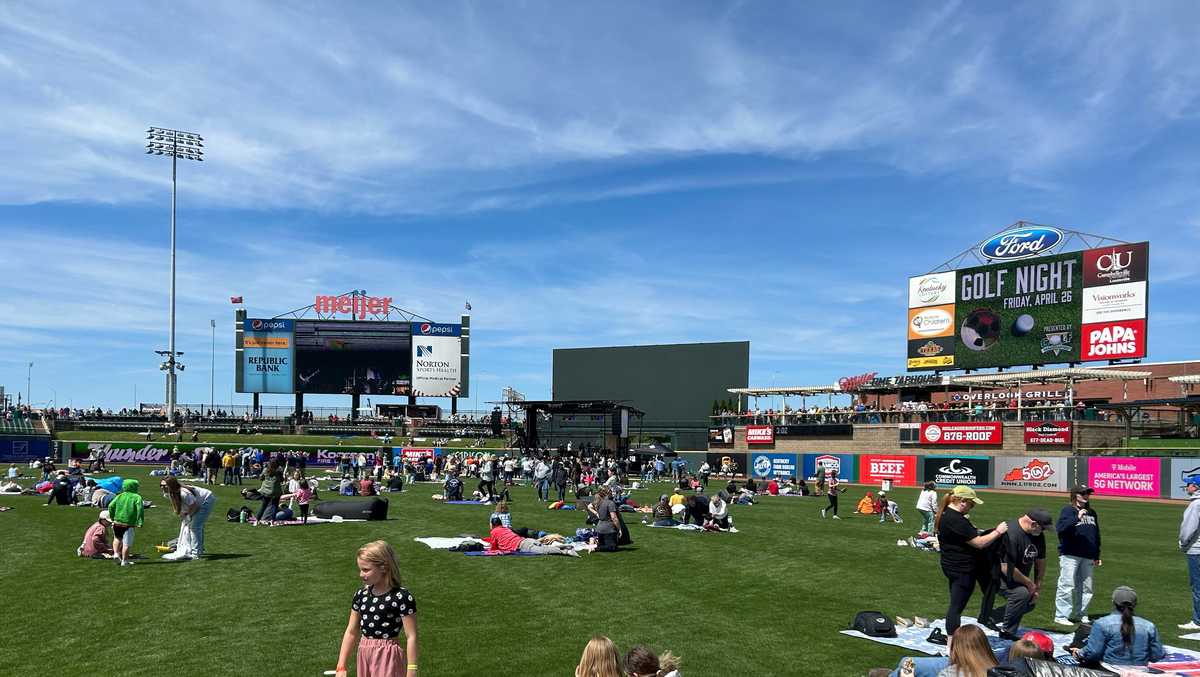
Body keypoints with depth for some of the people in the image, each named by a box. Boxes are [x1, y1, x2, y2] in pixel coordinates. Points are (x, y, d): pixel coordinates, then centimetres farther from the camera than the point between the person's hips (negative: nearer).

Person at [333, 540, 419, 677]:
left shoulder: (401, 597, -16)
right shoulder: (361, 594, 3)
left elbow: (411, 637, -14)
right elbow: (351, 632, 10)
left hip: (388, 658, -6)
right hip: (365, 656, 6)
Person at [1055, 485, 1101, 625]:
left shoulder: (1091, 513, 16)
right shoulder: (1067, 510, -5)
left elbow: (1096, 535, 22)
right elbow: (1060, 528, -20)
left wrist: (1097, 555, 19)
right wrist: (1077, 518, -28)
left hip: (1087, 557, 7)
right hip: (1070, 555, -7)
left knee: (1086, 587, 11)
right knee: (1067, 585, -8)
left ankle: (1080, 615, 23)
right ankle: (1061, 616, -4)